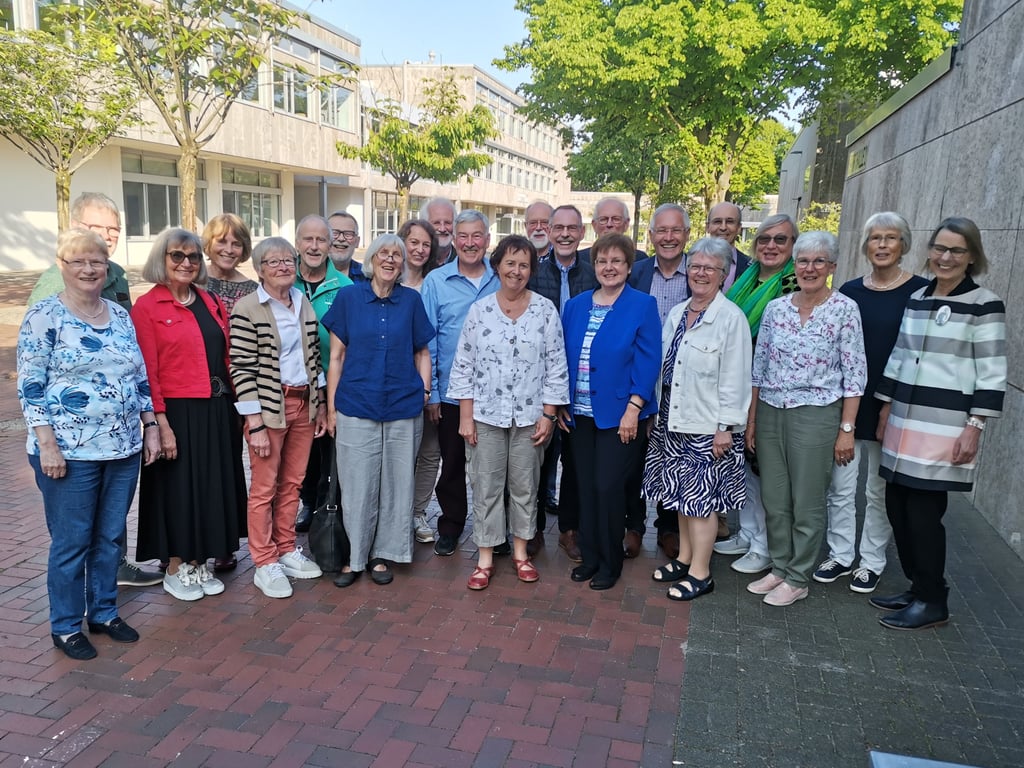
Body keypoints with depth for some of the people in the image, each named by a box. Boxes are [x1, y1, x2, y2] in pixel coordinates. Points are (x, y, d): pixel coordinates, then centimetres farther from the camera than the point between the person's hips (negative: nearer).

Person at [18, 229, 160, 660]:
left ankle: (104, 613, 30)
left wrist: (150, 429, 9)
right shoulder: (43, 316, -7)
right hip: (69, 451, -5)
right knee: (71, 543, 6)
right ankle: (65, 628, 22)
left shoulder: (120, 315, 9)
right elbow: (30, 387, -10)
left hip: (123, 448, 5)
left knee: (111, 537, 14)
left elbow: (139, 378, 13)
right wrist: (47, 445, -15)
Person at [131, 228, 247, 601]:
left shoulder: (211, 302, 10)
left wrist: (235, 407, 8)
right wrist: (161, 424, -16)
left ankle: (198, 564, 29)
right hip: (178, 412, -6)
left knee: (213, 485, 13)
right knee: (179, 489, 5)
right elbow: (147, 372, -11)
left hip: (217, 410, 6)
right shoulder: (146, 307, -7)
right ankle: (175, 570, 23)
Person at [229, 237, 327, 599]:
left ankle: (286, 549, 28)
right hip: (269, 406, -5)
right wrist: (255, 423, -15)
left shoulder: (304, 304, 9)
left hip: (304, 404, 5)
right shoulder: (246, 308, -9)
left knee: (292, 482, 13)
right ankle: (265, 563, 16)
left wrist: (321, 404, 12)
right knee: (264, 487, 4)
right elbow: (242, 369, -12)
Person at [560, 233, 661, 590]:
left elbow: (648, 361, -10)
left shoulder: (643, 305, -5)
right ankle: (589, 555, 26)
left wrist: (633, 408, -16)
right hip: (580, 413, 5)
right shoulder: (575, 306, 9)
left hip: (619, 413, -4)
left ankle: (610, 563, 16)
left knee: (608, 486, -3)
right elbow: (564, 357, 11)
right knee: (585, 485, 10)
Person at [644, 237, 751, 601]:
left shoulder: (732, 318, -11)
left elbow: (735, 378, -13)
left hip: (709, 427, -6)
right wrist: (656, 412, 11)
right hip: (672, 421, 6)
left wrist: (726, 428, -14)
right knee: (682, 492, 16)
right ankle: (684, 557, 31)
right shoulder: (676, 313, 9)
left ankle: (700, 573, 14)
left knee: (701, 496, 1)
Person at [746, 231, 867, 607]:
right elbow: (759, 367, 9)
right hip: (770, 413, 4)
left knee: (807, 503, 5)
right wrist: (752, 420, 9)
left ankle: (797, 579, 20)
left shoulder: (845, 309, -6)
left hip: (816, 415, -4)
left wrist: (846, 429, -9)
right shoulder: (775, 308, 5)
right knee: (773, 499, 12)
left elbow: (854, 374, -6)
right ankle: (779, 568, 29)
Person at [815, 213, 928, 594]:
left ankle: (872, 562, 24)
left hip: (890, 407, -3)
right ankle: (840, 554, 25)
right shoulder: (849, 292, 5)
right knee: (841, 484, 9)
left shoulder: (920, 291, -4)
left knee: (879, 490, 9)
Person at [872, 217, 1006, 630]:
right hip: (905, 419, 6)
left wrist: (975, 427, -14)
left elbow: (992, 373, -8)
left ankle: (932, 601, 14)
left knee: (923, 512, -3)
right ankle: (917, 587, 25)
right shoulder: (916, 298, 12)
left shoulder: (984, 304, -5)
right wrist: (885, 411, 15)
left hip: (947, 425, -6)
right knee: (897, 507, 8)